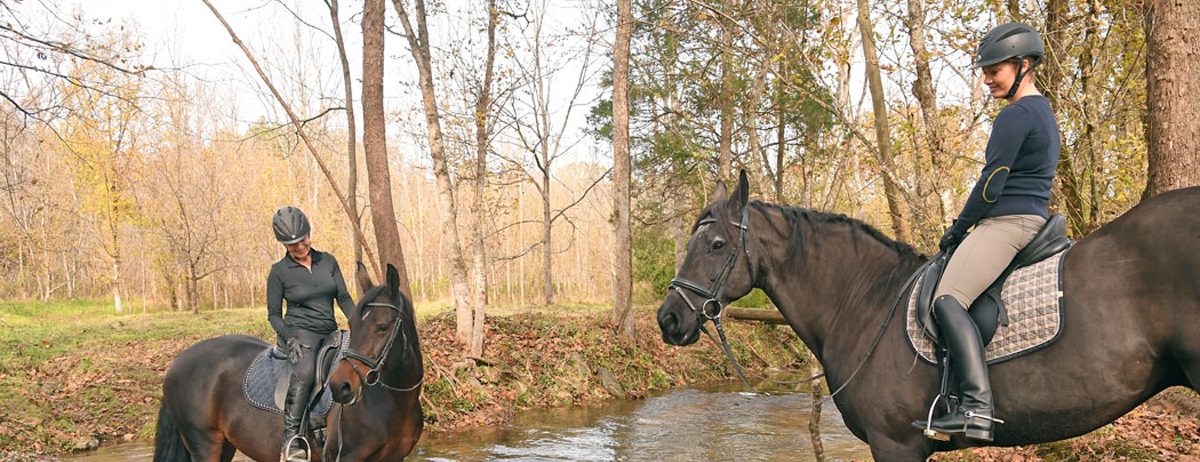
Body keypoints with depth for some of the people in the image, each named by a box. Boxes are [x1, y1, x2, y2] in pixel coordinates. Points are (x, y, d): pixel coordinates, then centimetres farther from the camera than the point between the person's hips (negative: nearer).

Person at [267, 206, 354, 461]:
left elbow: (343, 297, 11)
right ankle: (291, 436, -36)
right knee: (304, 371, -36)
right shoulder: (279, 271, 0)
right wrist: (289, 338, -15)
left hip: (329, 332, 5)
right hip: (298, 331, -5)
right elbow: (273, 314, 2)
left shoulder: (328, 261, 10)